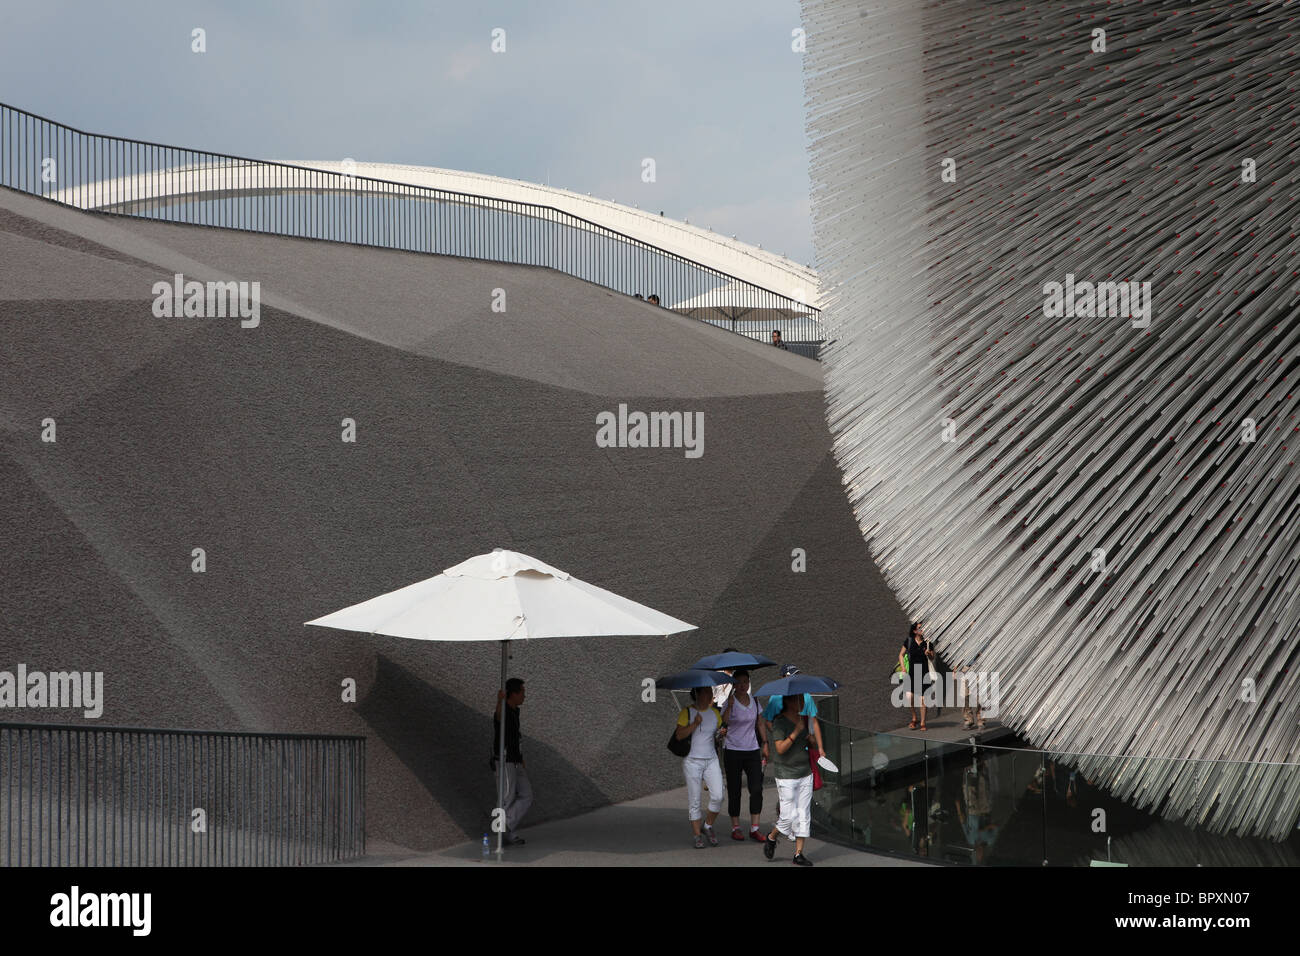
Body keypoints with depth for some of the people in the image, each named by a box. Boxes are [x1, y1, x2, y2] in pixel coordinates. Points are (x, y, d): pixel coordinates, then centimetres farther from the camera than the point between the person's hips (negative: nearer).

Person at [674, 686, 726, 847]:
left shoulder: (714, 713, 10)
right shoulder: (687, 712, -4)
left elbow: (720, 731, 21)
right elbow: (679, 735, -12)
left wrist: (722, 733, -1)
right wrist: (695, 724, -23)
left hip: (711, 760, 4)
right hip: (692, 761, -4)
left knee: (717, 796, -10)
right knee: (694, 801, -1)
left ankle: (708, 827, 11)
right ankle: (698, 836, 7)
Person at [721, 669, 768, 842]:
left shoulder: (754, 701, 8)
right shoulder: (729, 702, -7)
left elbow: (760, 724, 18)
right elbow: (723, 723, -23)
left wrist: (765, 744, 12)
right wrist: (730, 706, -34)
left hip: (752, 751, 4)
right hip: (733, 751, -4)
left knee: (757, 788, -8)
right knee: (734, 791, 1)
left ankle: (754, 828, -4)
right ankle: (735, 828, 11)